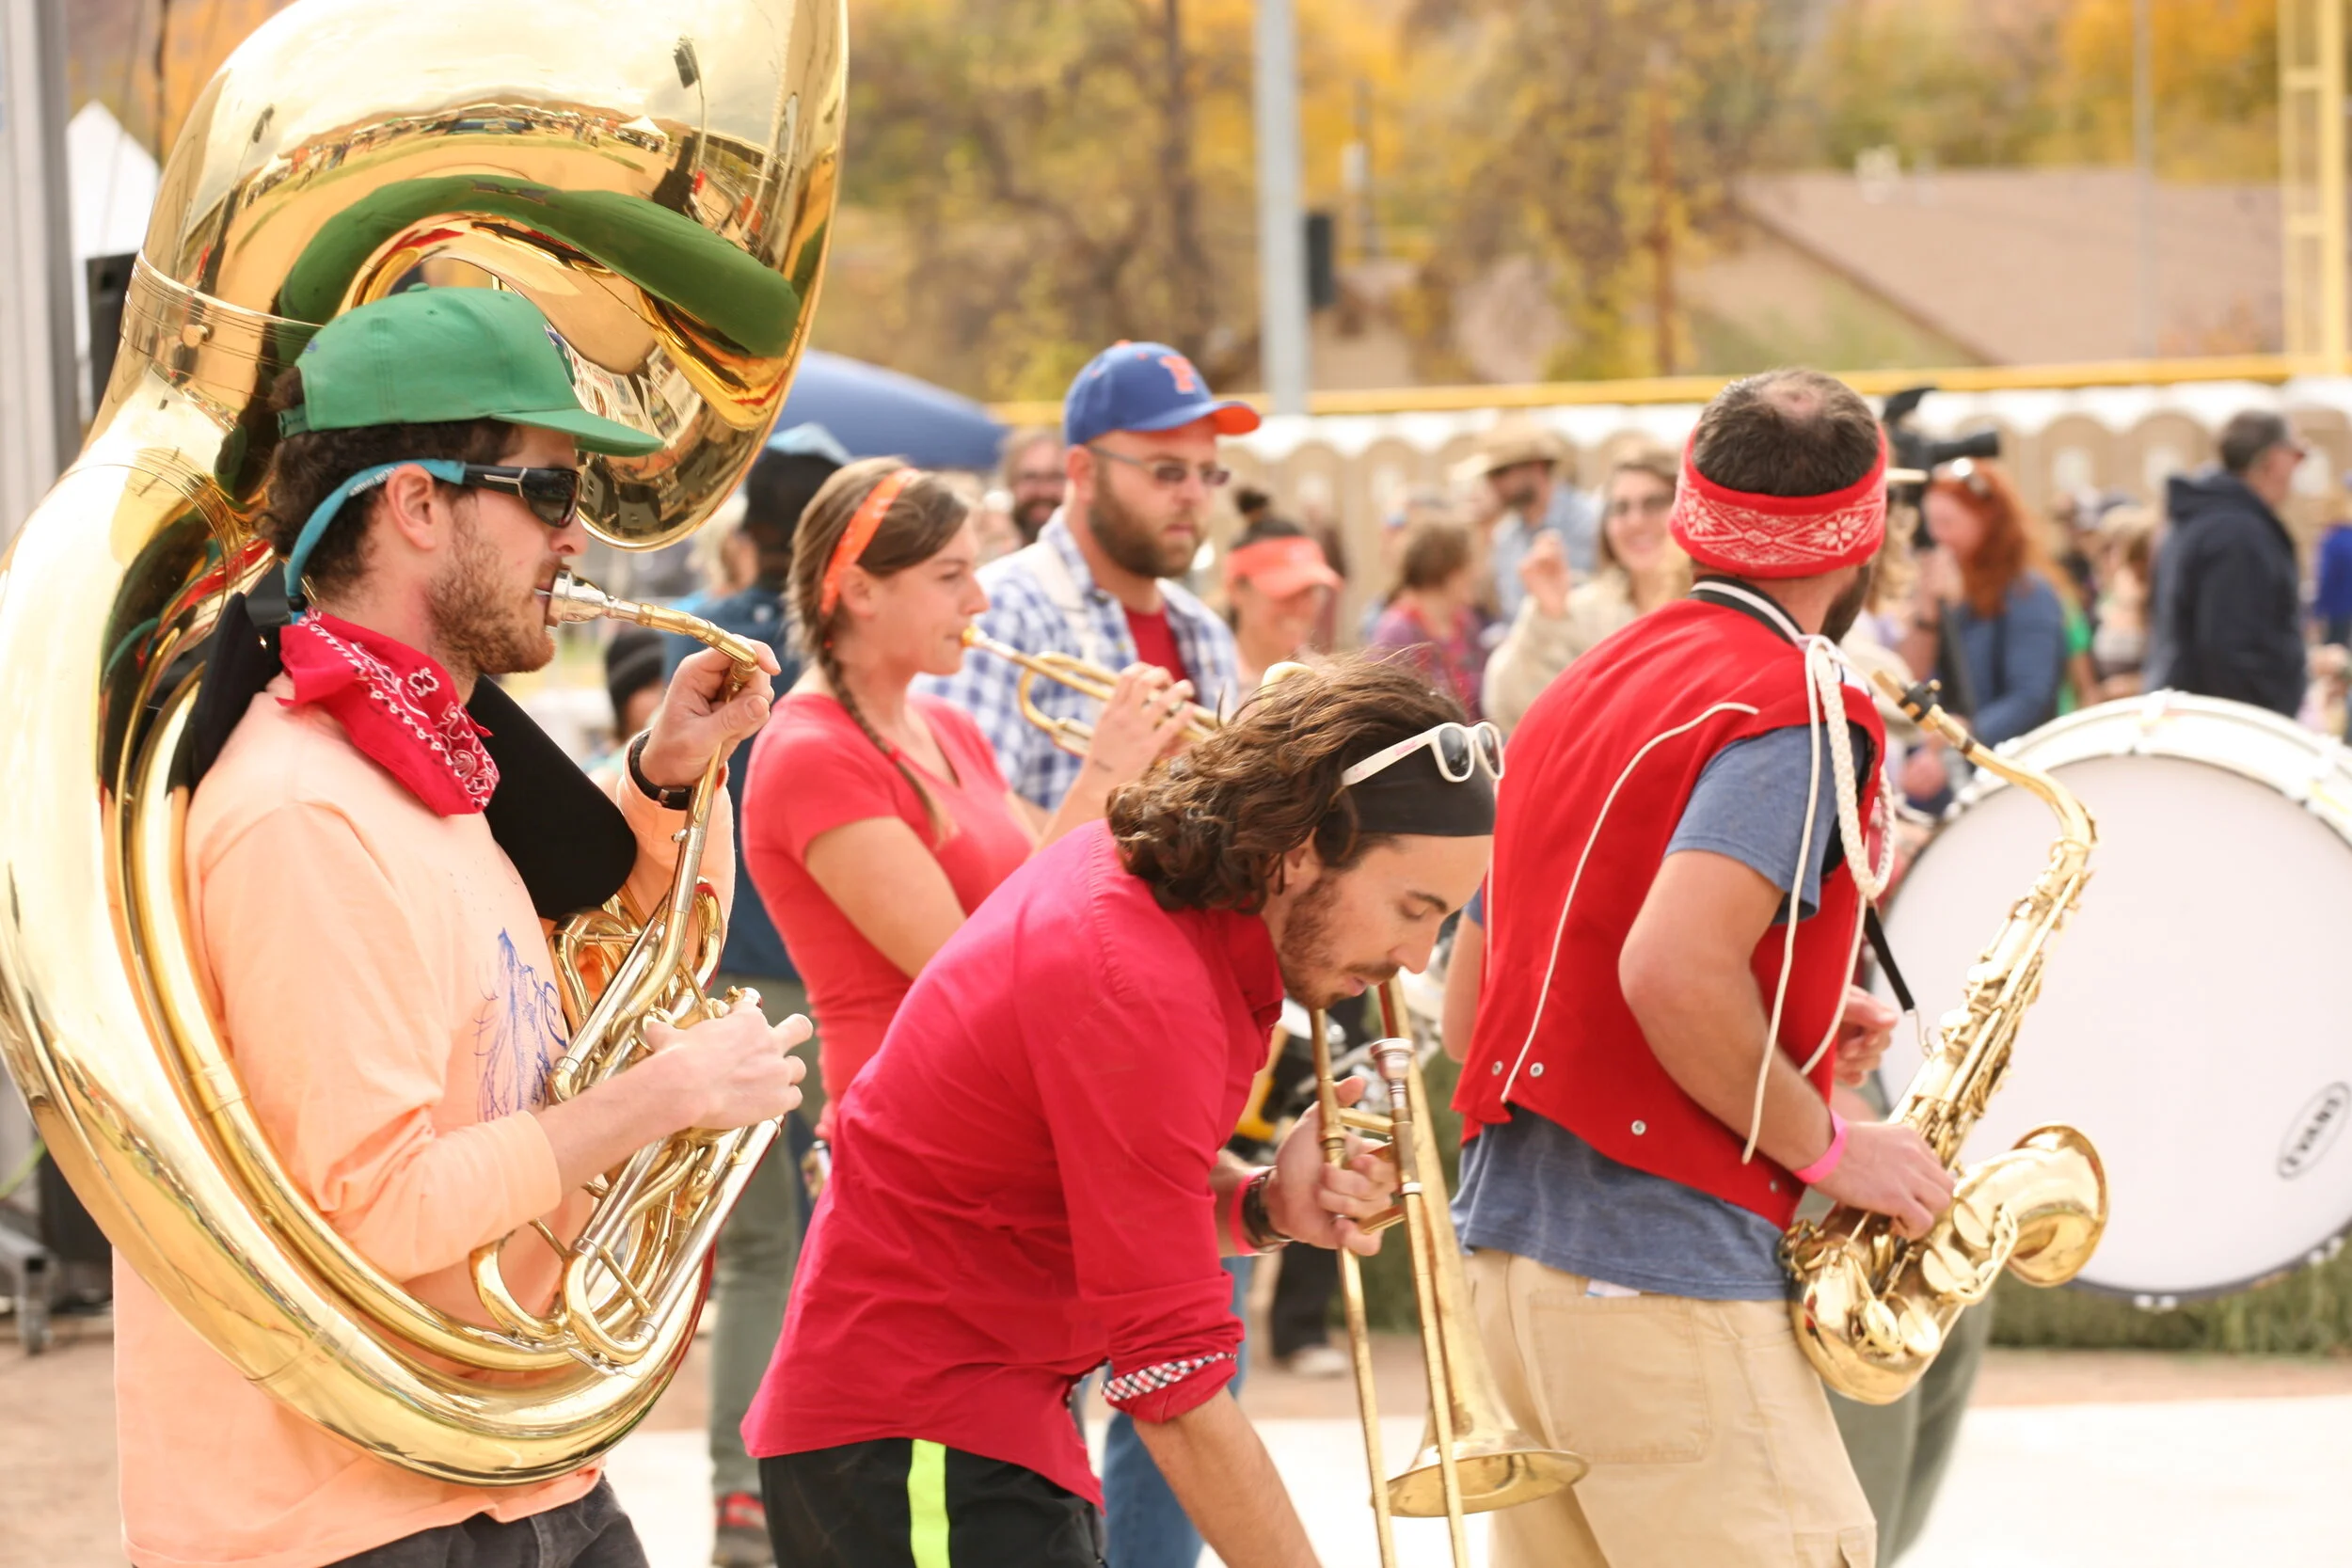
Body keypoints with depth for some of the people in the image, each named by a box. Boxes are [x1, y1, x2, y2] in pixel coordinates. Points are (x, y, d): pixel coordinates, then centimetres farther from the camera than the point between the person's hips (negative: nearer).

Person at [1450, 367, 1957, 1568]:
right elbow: (1673, 969, -25)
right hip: (1661, 1278, -9)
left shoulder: (1588, 688, 17)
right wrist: (1826, 1144, -10)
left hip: (1508, 1244, 9)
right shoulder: (1799, 708, -10)